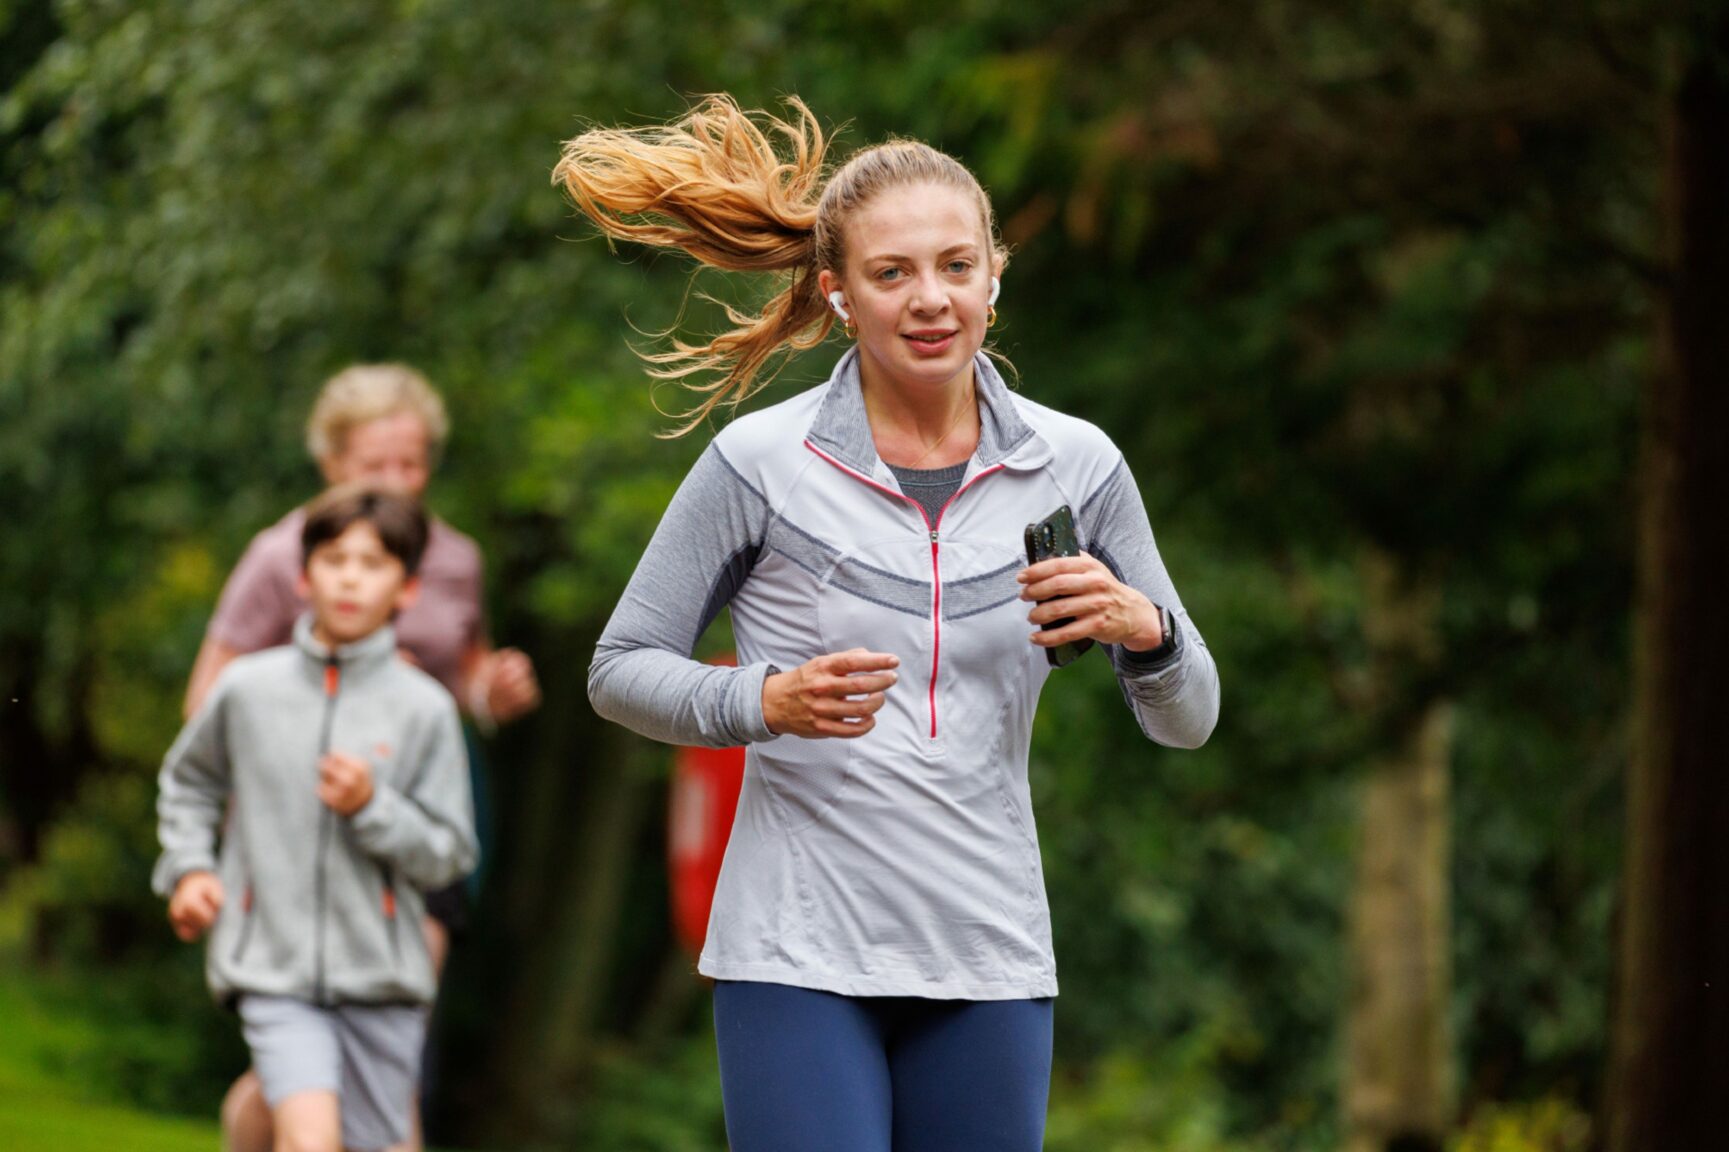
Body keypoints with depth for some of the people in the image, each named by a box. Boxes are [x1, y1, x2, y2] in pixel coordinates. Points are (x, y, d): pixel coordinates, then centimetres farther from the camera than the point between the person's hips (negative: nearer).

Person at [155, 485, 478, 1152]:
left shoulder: (424, 708, -3)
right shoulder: (248, 688, 1)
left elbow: (449, 854, -2)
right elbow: (188, 782, 20)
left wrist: (370, 807, -16)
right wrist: (188, 867, 6)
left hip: (382, 976, 1)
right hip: (273, 972, -1)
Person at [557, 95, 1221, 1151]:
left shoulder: (1075, 466, 5)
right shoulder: (759, 463, -3)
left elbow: (1188, 720, 10)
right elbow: (619, 669, 4)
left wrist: (1145, 628, -13)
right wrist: (765, 702, -15)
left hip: (991, 964, 3)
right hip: (800, 956, -3)